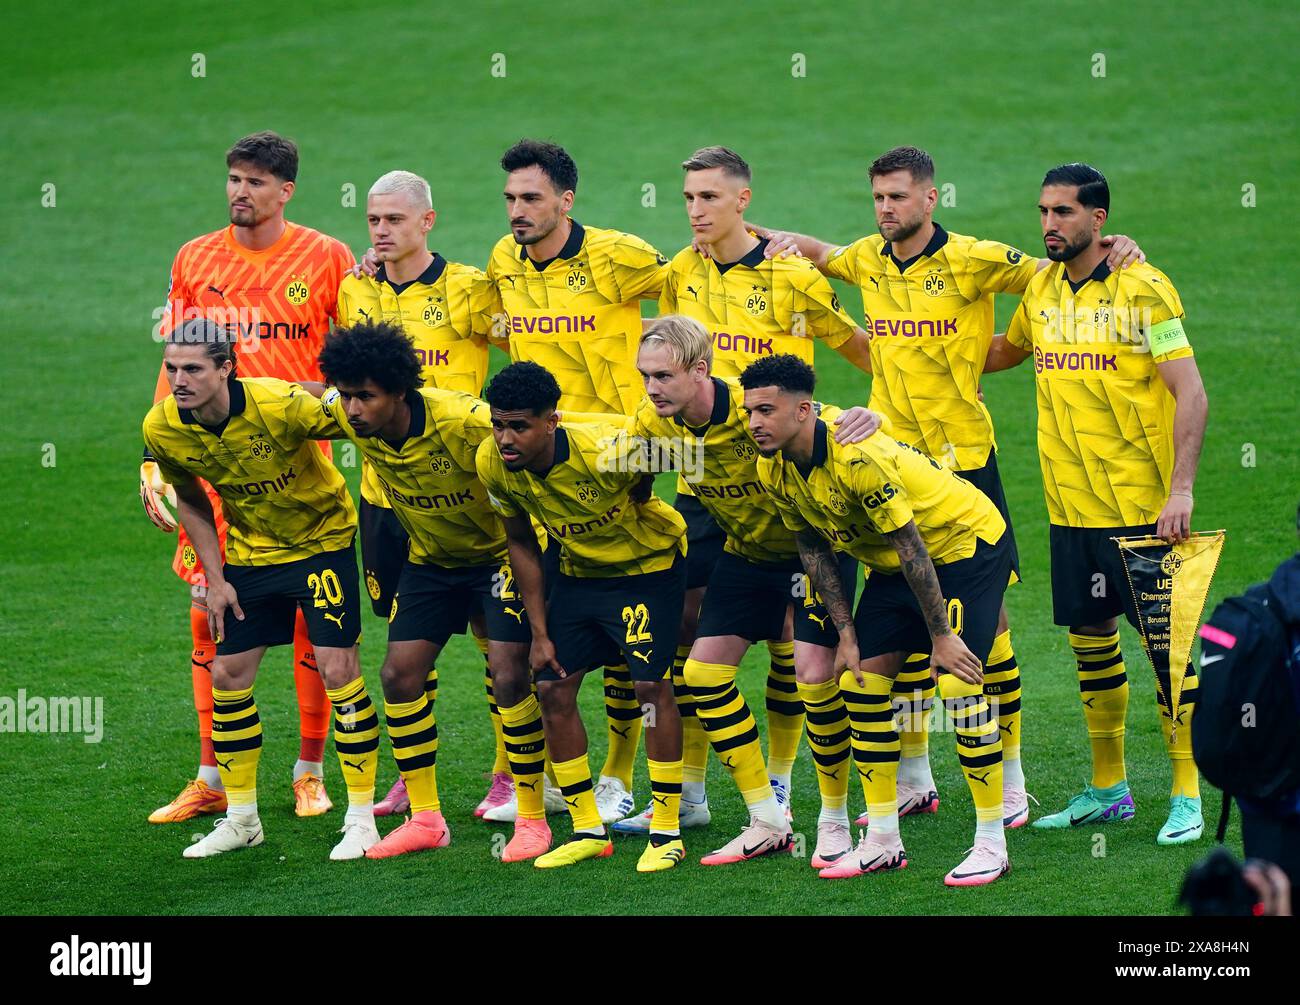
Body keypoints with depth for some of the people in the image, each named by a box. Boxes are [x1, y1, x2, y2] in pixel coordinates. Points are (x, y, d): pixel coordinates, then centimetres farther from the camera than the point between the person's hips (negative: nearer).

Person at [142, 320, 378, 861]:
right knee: (227, 675, 4)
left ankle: (361, 816, -1)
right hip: (250, 550, 5)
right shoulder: (162, 428, -15)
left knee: (337, 669, -12)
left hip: (322, 538, -5)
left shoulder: (281, 405, -32)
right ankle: (241, 818, 19)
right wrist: (216, 580, 2)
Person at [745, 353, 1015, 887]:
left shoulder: (858, 457, -34)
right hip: (890, 564, 8)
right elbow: (814, 549, 4)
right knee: (862, 682, 2)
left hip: (966, 545, -8)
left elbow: (911, 546, -29)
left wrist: (941, 635, -25)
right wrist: (846, 632, -1)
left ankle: (991, 844, -11)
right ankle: (881, 842, 10)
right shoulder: (773, 471, -10)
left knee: (957, 682, -18)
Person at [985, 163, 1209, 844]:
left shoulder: (1143, 290, -10)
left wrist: (1181, 488, -21)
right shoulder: (1042, 290, 8)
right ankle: (1108, 789, 22)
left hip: (1141, 505, -6)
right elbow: (1008, 351, 30)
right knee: (1089, 636, 11)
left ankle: (1186, 795, 3)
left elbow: (1190, 393, -13)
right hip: (1070, 506, 6)